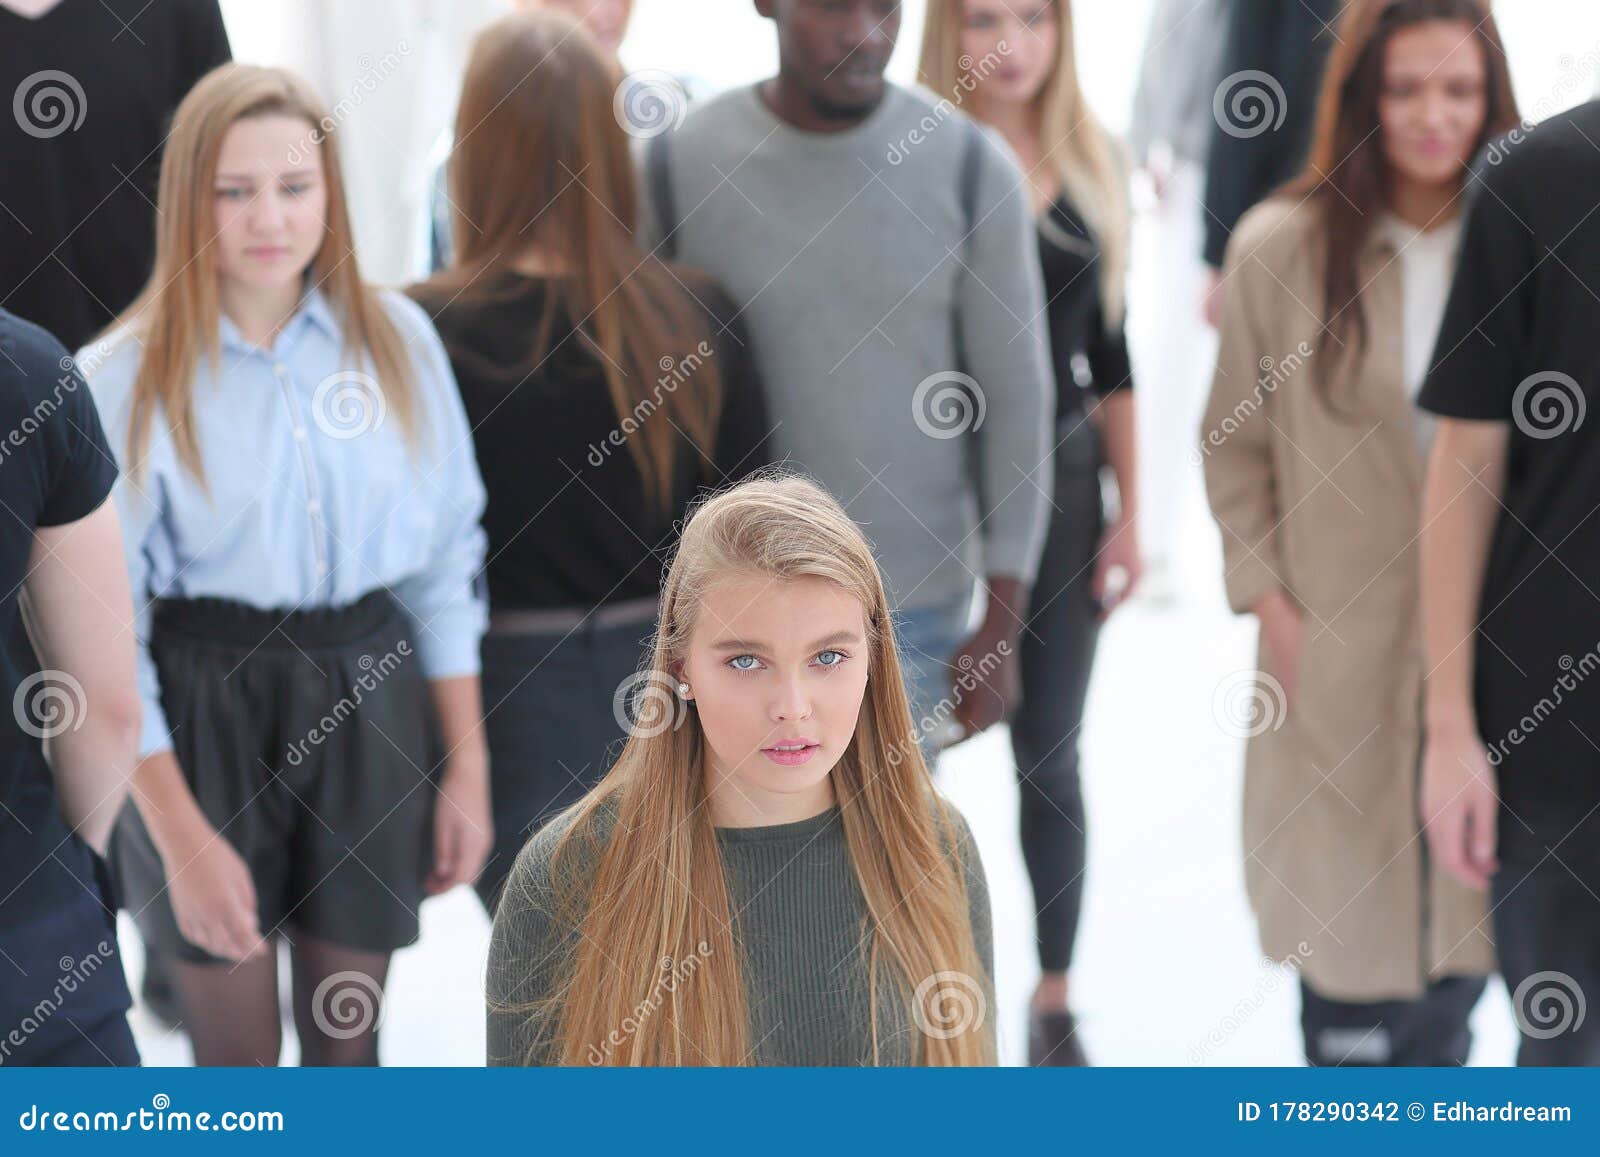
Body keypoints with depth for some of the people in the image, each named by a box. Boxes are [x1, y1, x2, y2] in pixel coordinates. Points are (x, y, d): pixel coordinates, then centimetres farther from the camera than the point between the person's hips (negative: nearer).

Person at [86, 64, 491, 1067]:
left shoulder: (398, 340, 0)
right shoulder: (134, 377, -8)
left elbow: (447, 558, 6)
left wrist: (469, 762, 4)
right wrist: (181, 839, -10)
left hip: (369, 709, 2)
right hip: (206, 716, -2)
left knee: (348, 1041, 13)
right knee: (238, 1053, 7)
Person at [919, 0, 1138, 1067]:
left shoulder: (1092, 169, 6)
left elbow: (1110, 355, 11)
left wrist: (1132, 510, 8)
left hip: (1060, 481, 4)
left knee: (1051, 757, 9)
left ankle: (1055, 1001, 21)